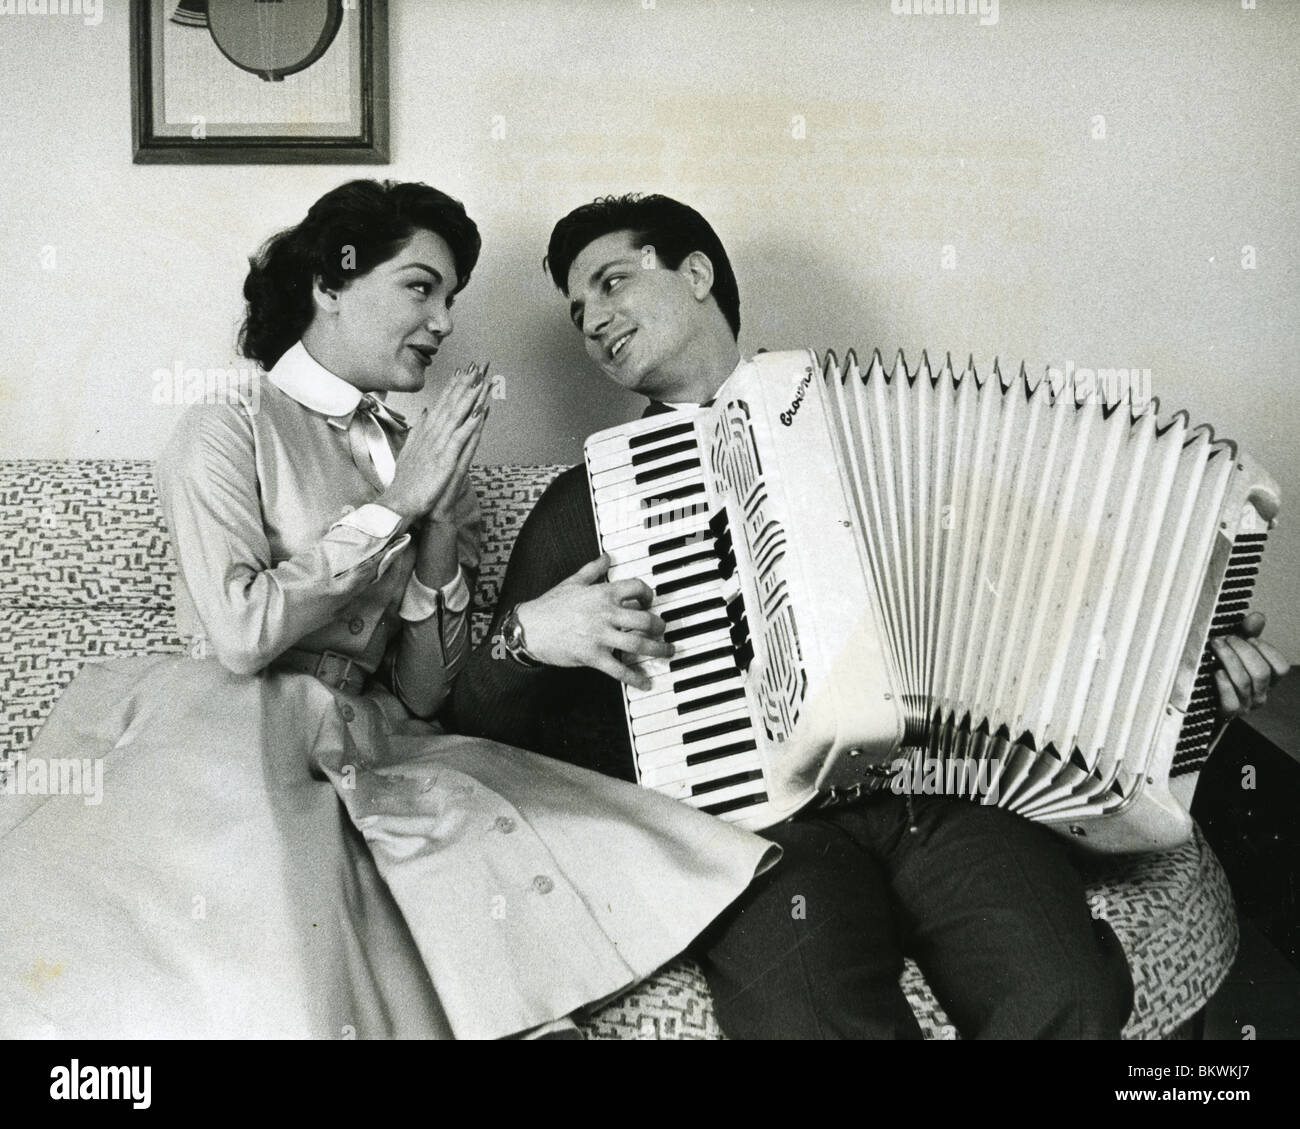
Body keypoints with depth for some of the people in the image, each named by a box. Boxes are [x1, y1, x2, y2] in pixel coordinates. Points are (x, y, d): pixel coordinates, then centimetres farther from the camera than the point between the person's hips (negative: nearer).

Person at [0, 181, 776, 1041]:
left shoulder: (426, 462, 15)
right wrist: (391, 507, -9)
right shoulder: (229, 431, 2)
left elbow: (423, 693, 8)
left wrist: (439, 527, -6)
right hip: (234, 736, -3)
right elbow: (241, 635, -14)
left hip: (372, 750, 4)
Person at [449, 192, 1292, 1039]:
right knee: (818, 1019, -33)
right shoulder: (586, 500, 18)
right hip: (750, 809, -1)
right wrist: (526, 635, -5)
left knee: (1070, 1002, -26)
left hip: (946, 784, 2)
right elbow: (485, 729, 16)